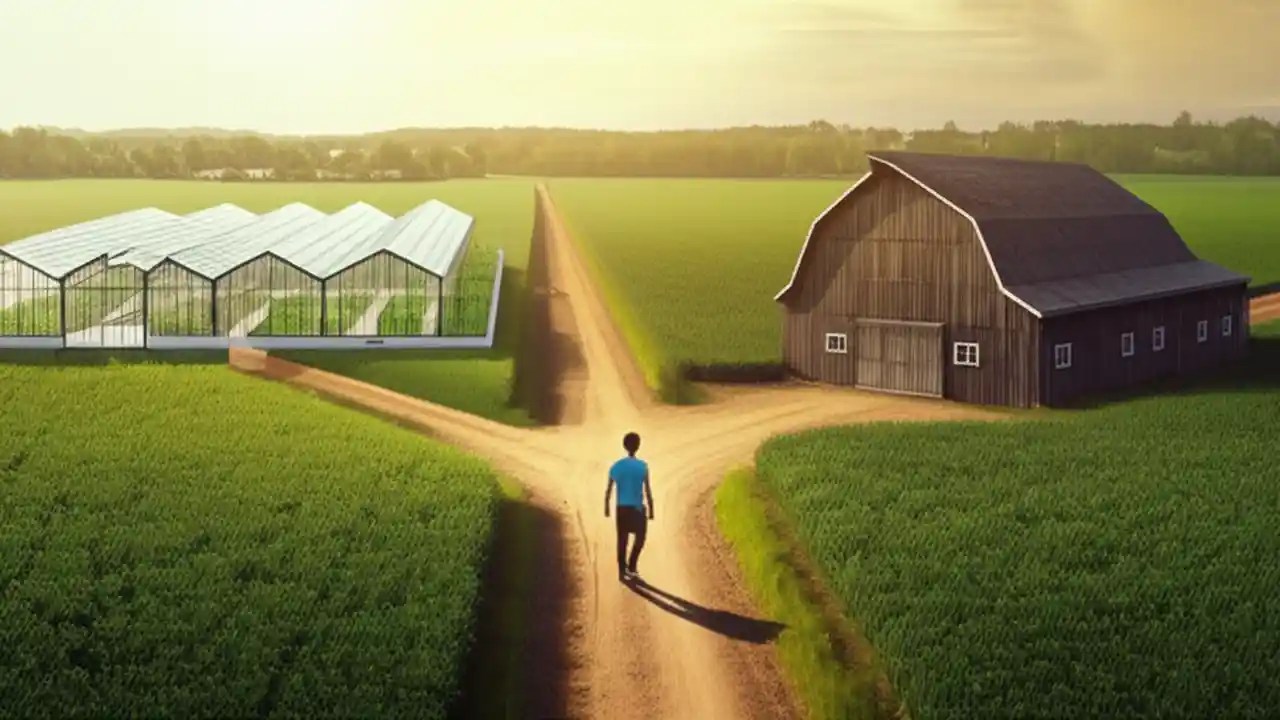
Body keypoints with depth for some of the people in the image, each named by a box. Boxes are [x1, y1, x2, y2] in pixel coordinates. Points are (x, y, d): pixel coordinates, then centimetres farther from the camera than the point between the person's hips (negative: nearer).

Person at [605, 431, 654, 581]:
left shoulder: (616, 466, -1)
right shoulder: (642, 466, -10)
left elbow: (608, 490, 2)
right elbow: (647, 490, -9)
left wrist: (606, 507, 13)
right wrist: (651, 509, -2)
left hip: (621, 508, 3)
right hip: (637, 507, -3)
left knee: (622, 540, 9)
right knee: (640, 538, 15)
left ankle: (622, 571, 13)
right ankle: (631, 566, 6)